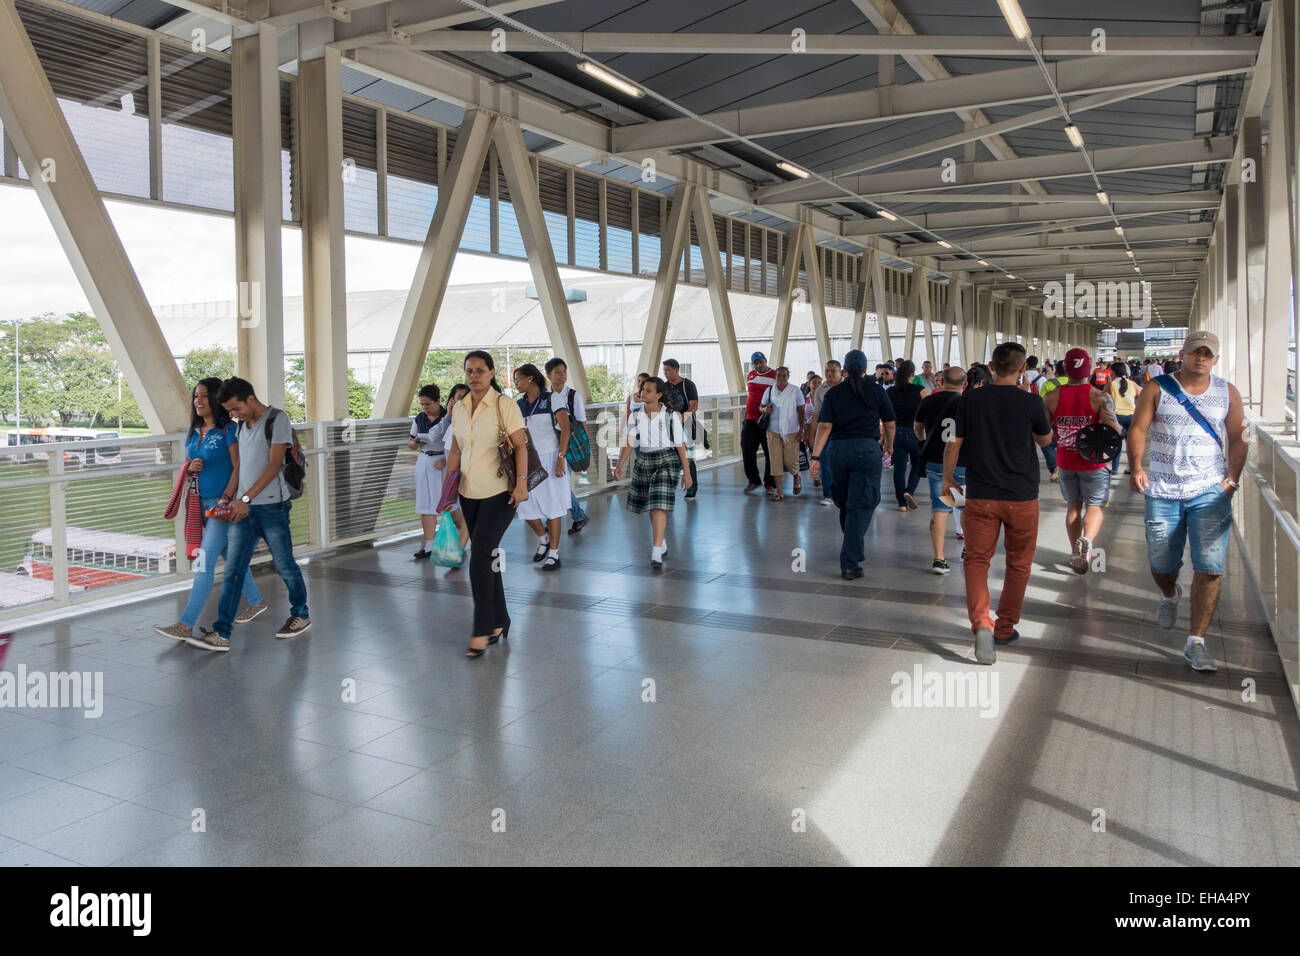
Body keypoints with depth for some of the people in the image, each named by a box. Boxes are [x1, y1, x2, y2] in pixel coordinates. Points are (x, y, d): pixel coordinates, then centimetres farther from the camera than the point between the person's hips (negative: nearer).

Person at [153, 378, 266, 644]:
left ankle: (186, 625, -12)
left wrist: (226, 498, -21)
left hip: (222, 503, -8)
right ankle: (256, 601, 32)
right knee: (231, 555, 16)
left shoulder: (228, 430, -10)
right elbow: (187, 464, 21)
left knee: (205, 560, -11)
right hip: (201, 502, 8)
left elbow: (238, 467, -13)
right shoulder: (193, 432, 12)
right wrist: (190, 467, -3)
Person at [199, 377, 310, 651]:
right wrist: (232, 498, 13)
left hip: (272, 507, -6)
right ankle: (221, 634, 0)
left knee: (284, 565, 6)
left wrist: (247, 497, -20)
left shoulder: (277, 418, -9)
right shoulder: (242, 425, 14)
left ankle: (300, 614, 27)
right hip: (244, 508, 6)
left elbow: (275, 464, -16)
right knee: (233, 570, 0)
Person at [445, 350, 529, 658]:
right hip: (469, 494, 6)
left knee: (480, 557, -13)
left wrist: (521, 482, -19)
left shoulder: (504, 405, -8)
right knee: (487, 557, 11)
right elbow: (455, 450, 15)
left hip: (499, 493, -6)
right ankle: (499, 621, 23)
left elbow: (520, 446, -10)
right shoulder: (459, 408, 10)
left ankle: (481, 632, -7)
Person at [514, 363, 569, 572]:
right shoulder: (519, 405, 9)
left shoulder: (552, 398, -6)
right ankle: (543, 538, 30)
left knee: (552, 506, 0)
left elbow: (565, 428, -11)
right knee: (525, 506, 3)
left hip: (550, 457, -5)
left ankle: (554, 554, 8)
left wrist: (560, 458, -18)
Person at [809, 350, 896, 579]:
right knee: (859, 506, -5)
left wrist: (816, 457, -6)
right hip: (867, 449, -2)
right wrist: (888, 447, 27)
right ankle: (849, 563, -12)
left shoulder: (834, 393, 5)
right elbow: (889, 424, 10)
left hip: (837, 450, 2)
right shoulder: (876, 391, 4)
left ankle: (855, 550, 36)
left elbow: (824, 426, -4)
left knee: (845, 504, 18)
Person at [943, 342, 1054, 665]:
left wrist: (947, 479, 15)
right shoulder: (1031, 402, -7)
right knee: (1018, 564, 16)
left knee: (977, 559, 6)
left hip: (980, 495, 1)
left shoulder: (970, 399, -4)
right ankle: (1005, 628, 25)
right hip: (1022, 496, 0)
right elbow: (1045, 439, 11)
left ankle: (981, 623, -16)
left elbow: (953, 444, 0)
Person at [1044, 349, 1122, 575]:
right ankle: (1086, 541, -19)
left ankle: (1075, 553, 20)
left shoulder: (1051, 397, -6)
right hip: (1093, 461, -3)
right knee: (1095, 506, 9)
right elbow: (1115, 430, -19)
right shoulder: (1099, 397, -14)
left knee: (1073, 505, 17)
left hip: (1065, 461, 3)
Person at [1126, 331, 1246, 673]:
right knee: (1161, 564, 9)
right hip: (1162, 491, 0)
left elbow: (1238, 439, 11)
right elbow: (1137, 429, -4)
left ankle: (1196, 642, 0)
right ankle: (1169, 595, 47)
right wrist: (1136, 467, -20)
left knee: (1209, 568, -9)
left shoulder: (1227, 393, 7)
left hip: (1210, 491, 0)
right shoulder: (1156, 389, 2)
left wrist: (1232, 479, -1)